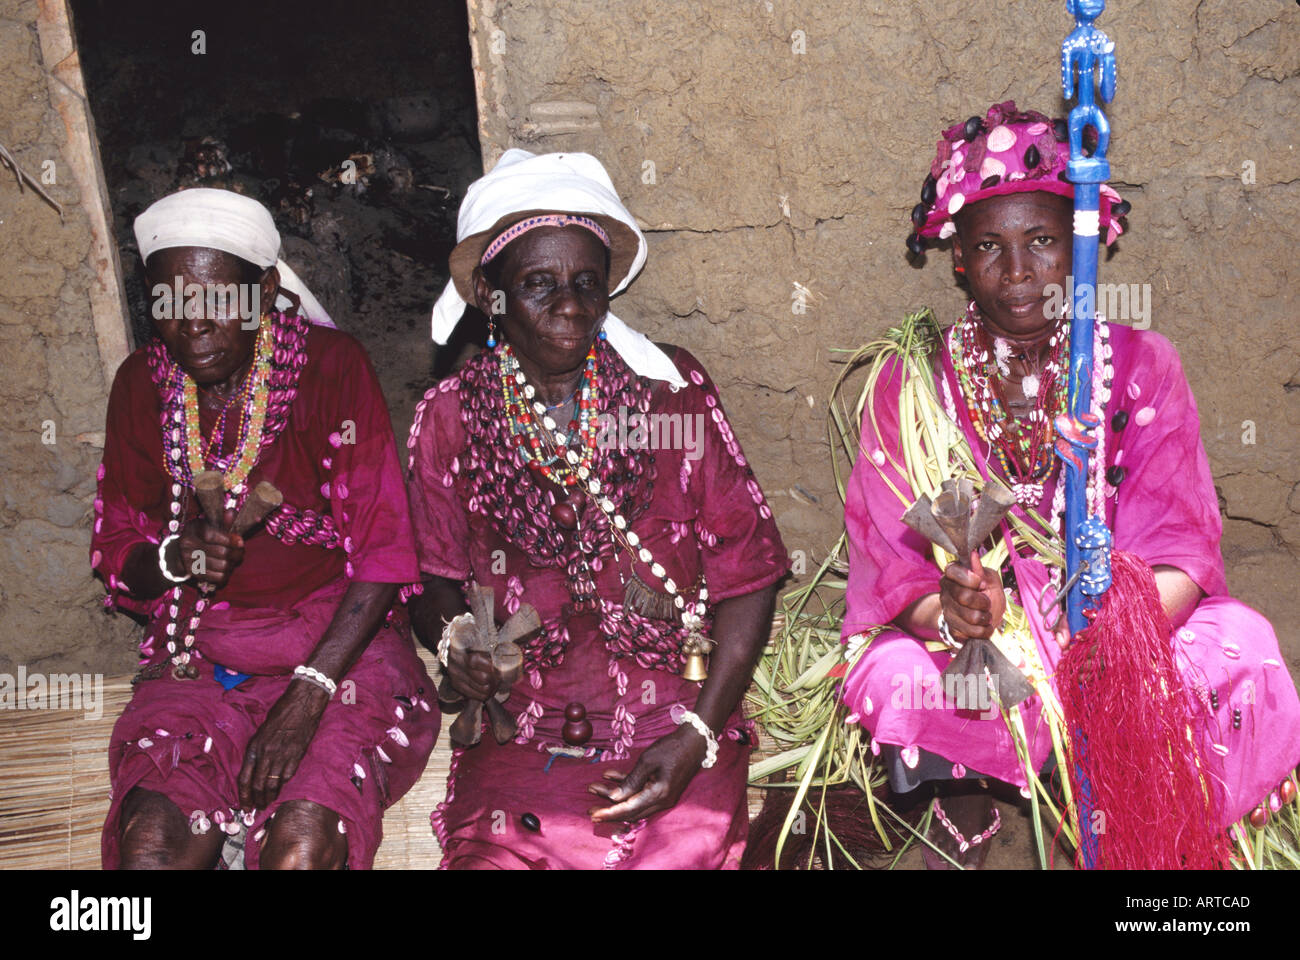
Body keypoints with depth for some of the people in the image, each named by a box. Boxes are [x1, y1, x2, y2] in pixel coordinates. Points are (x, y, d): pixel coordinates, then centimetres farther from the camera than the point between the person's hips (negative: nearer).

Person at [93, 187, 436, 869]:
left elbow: (382, 554, -11)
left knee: (303, 840, -28)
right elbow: (112, 555, 10)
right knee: (151, 839, -23)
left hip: (340, 643, -3)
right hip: (199, 653, 3)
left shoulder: (331, 365, -8)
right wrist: (177, 558, -14)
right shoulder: (142, 384, 3)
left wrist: (306, 697, -19)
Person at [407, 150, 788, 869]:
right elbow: (434, 577, 14)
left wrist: (698, 735, -8)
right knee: (488, 854, -20)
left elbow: (747, 574, 0)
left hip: (673, 719, 0)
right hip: (518, 729, 1)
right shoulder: (450, 419, 3)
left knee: (683, 845, -22)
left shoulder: (673, 391, 0)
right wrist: (453, 642, -10)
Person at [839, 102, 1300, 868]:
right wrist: (947, 613, -28)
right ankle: (966, 805, -2)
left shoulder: (1143, 366, 3)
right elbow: (891, 563, -5)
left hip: (1124, 651, 2)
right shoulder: (912, 384, 1)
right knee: (897, 677, -32)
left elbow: (1180, 543, -5)